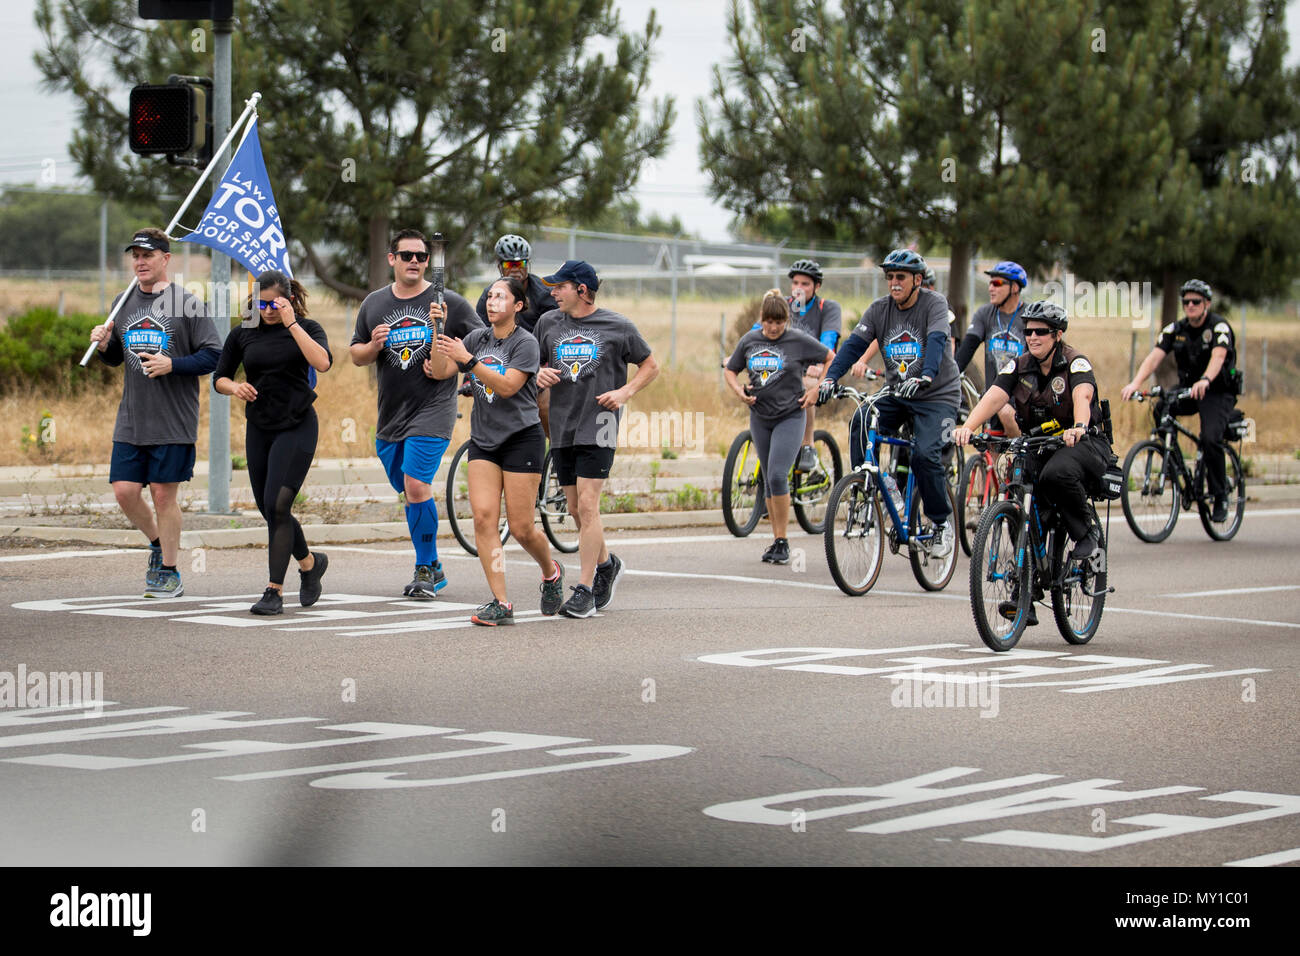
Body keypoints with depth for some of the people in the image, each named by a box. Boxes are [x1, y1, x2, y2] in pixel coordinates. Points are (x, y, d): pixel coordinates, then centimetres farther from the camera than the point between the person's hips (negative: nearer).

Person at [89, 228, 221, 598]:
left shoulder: (187, 304, -6)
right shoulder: (123, 304, 10)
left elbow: (214, 356, -6)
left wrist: (172, 365, -18)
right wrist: (104, 345, -2)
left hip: (173, 420, -5)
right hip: (130, 420, 5)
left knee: (164, 494, -2)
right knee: (125, 491, 0)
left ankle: (169, 573, 10)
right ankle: (158, 543, 27)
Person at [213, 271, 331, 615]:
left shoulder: (307, 328, -4)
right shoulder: (243, 334, 5)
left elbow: (322, 362, -24)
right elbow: (219, 377, 11)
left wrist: (291, 324, -23)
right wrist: (235, 387, -12)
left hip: (297, 427, -5)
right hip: (259, 429, 5)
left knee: (277, 504, -16)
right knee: (269, 508, 9)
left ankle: (274, 591, -12)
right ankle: (309, 562, 36)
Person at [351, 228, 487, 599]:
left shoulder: (449, 303, -3)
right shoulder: (374, 303, 9)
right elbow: (355, 355, 16)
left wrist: (448, 362, -13)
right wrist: (374, 346, -6)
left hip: (432, 411, -5)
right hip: (390, 414, 5)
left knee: (417, 486, -18)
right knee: (410, 492, 12)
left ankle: (425, 569, -8)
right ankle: (434, 569, 27)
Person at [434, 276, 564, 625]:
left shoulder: (525, 343, -8)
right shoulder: (478, 338, 10)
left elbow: (507, 386, -20)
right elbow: (441, 371, 7)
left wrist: (467, 360, -26)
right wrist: (437, 333, -6)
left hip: (521, 438, -5)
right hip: (483, 440, 5)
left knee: (521, 528, -3)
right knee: (483, 517, -11)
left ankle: (551, 572, 29)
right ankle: (500, 603, -11)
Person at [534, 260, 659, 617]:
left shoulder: (618, 326, -1)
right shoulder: (548, 323, 9)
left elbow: (650, 365, 9)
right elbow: (536, 363, 21)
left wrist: (625, 392, -7)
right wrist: (540, 373, -2)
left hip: (598, 426, -5)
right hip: (561, 427, 5)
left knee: (587, 507, -12)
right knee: (576, 510, 9)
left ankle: (585, 590, -10)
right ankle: (606, 564, 34)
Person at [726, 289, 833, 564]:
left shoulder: (799, 340, -8)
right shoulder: (749, 341, 3)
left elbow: (831, 359, 4)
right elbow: (730, 370, 15)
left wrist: (816, 388, -5)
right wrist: (739, 390, -5)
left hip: (790, 416, -5)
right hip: (760, 417, 5)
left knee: (777, 476, -17)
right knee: (769, 481, 9)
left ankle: (783, 543, -9)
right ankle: (777, 541, 19)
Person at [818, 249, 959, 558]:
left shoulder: (934, 304, -12)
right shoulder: (879, 309, 0)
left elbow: (937, 341, -29)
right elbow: (855, 344, -10)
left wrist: (925, 377, -48)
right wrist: (830, 379, -27)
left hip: (937, 396, -5)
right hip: (897, 394, 5)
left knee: (925, 455, -22)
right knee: (860, 423, -22)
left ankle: (942, 523, -1)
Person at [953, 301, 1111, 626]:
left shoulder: (1076, 363, -11)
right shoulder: (1018, 366, 1)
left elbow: (1082, 396, -31)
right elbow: (994, 396, -15)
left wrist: (1079, 427, -53)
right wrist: (967, 427, -35)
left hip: (1085, 444, -5)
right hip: (1036, 446, 5)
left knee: (1057, 473, -37)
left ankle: (1087, 534, -12)